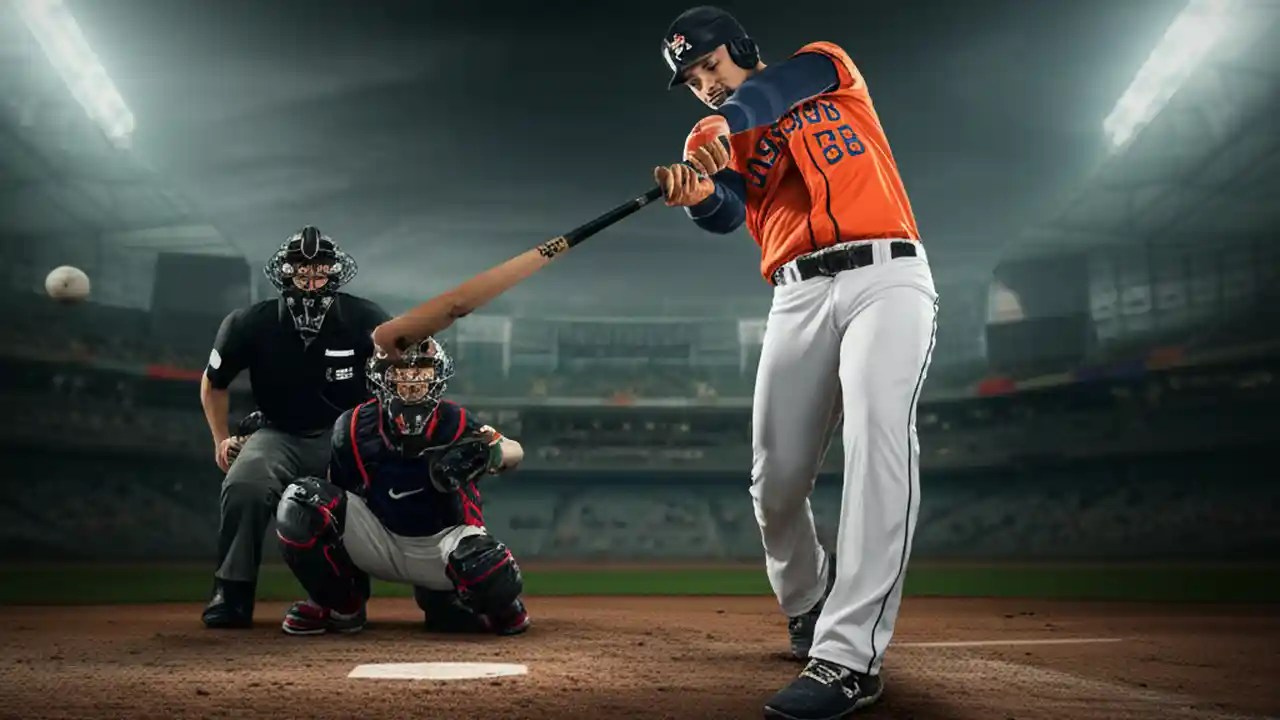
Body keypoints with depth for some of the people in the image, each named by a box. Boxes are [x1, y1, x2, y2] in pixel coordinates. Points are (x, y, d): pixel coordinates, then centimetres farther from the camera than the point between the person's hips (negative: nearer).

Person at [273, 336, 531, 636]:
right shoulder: (354, 427, -11)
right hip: (381, 542, 2)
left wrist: (492, 453, -40)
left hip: (443, 543, -1)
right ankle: (341, 605, 2)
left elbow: (515, 451, -18)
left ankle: (445, 602, 9)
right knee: (301, 502, -21)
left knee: (497, 581, -34)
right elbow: (337, 493, 3)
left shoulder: (454, 423, -15)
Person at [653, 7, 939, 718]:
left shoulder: (827, 65, 15)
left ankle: (848, 657, -28)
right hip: (801, 295, 4)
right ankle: (808, 607, 28)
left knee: (879, 436, -24)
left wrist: (723, 121, -30)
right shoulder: (715, 140, 18)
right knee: (775, 480, 0)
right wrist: (693, 192, -29)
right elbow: (725, 213, -5)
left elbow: (774, 88, -11)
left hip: (887, 275, -3)